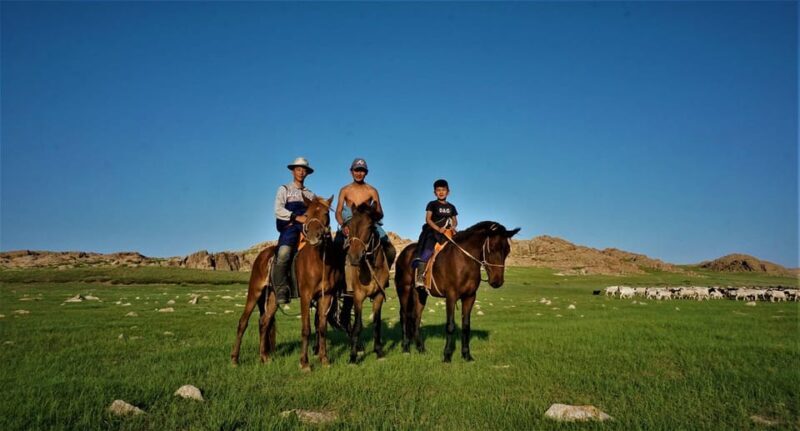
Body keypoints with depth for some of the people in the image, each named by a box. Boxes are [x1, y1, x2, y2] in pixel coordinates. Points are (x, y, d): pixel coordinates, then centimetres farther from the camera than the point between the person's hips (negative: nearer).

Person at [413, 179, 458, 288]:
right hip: (432, 232, -5)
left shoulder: (451, 207, 17)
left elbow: (455, 221, 19)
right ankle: (420, 277, -29)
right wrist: (438, 228, -16)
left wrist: (453, 226, -5)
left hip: (448, 233, 5)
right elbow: (428, 219, -3)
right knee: (427, 250, -25)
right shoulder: (432, 204, 5)